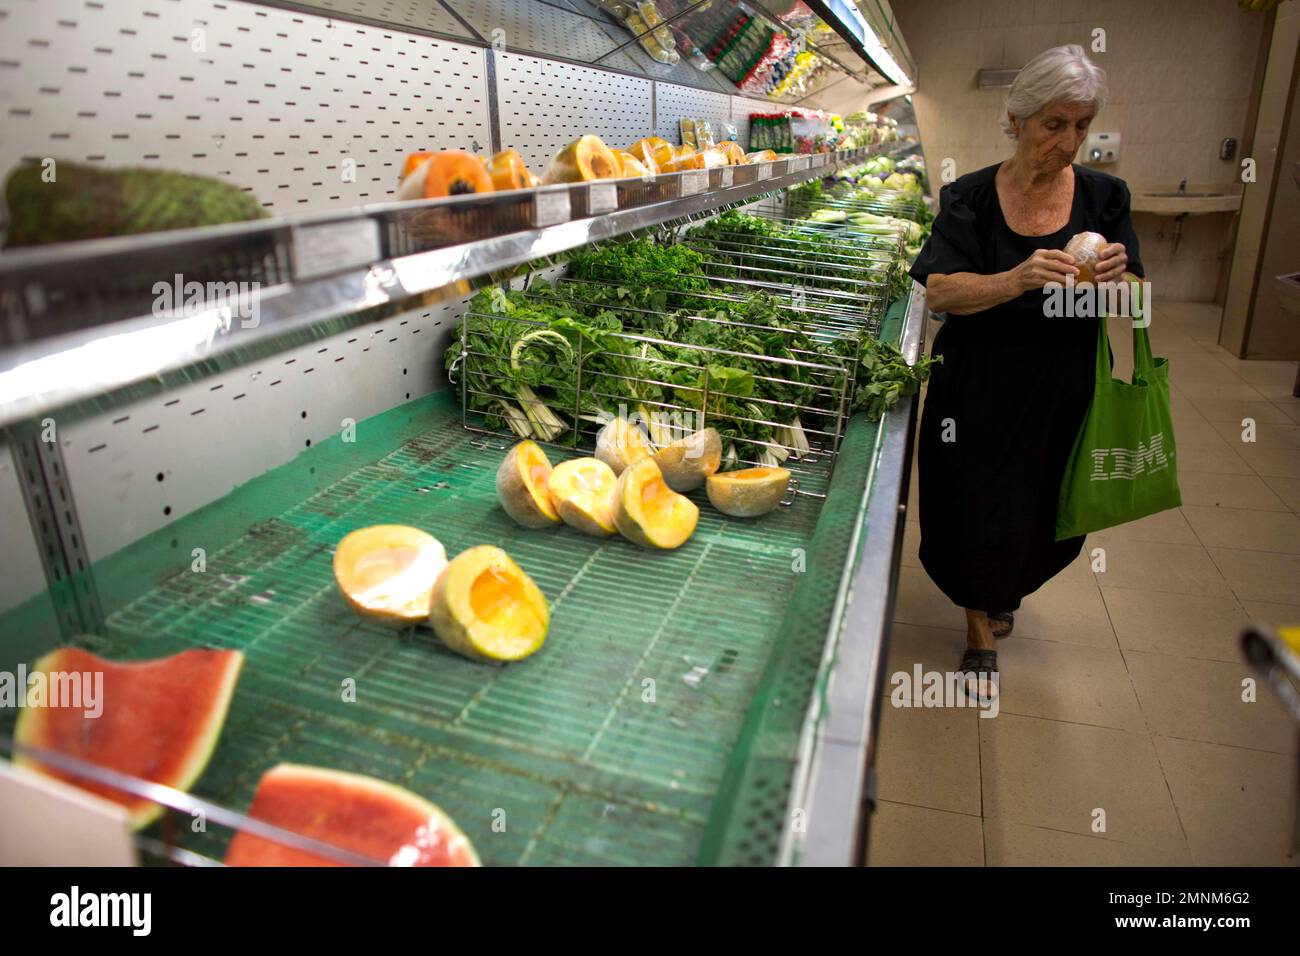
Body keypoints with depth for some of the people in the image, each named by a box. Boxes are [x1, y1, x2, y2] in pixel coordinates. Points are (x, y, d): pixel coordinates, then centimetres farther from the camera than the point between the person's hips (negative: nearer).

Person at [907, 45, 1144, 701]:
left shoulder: (1102, 197, 2)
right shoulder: (970, 198, -5)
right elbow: (938, 291, -17)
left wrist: (1116, 276, -22)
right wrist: (1016, 282, -35)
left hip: (1063, 392, 3)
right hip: (979, 388, -2)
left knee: (1050, 512, 14)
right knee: (979, 512, 4)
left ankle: (1004, 590, 47)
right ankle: (979, 634, 29)